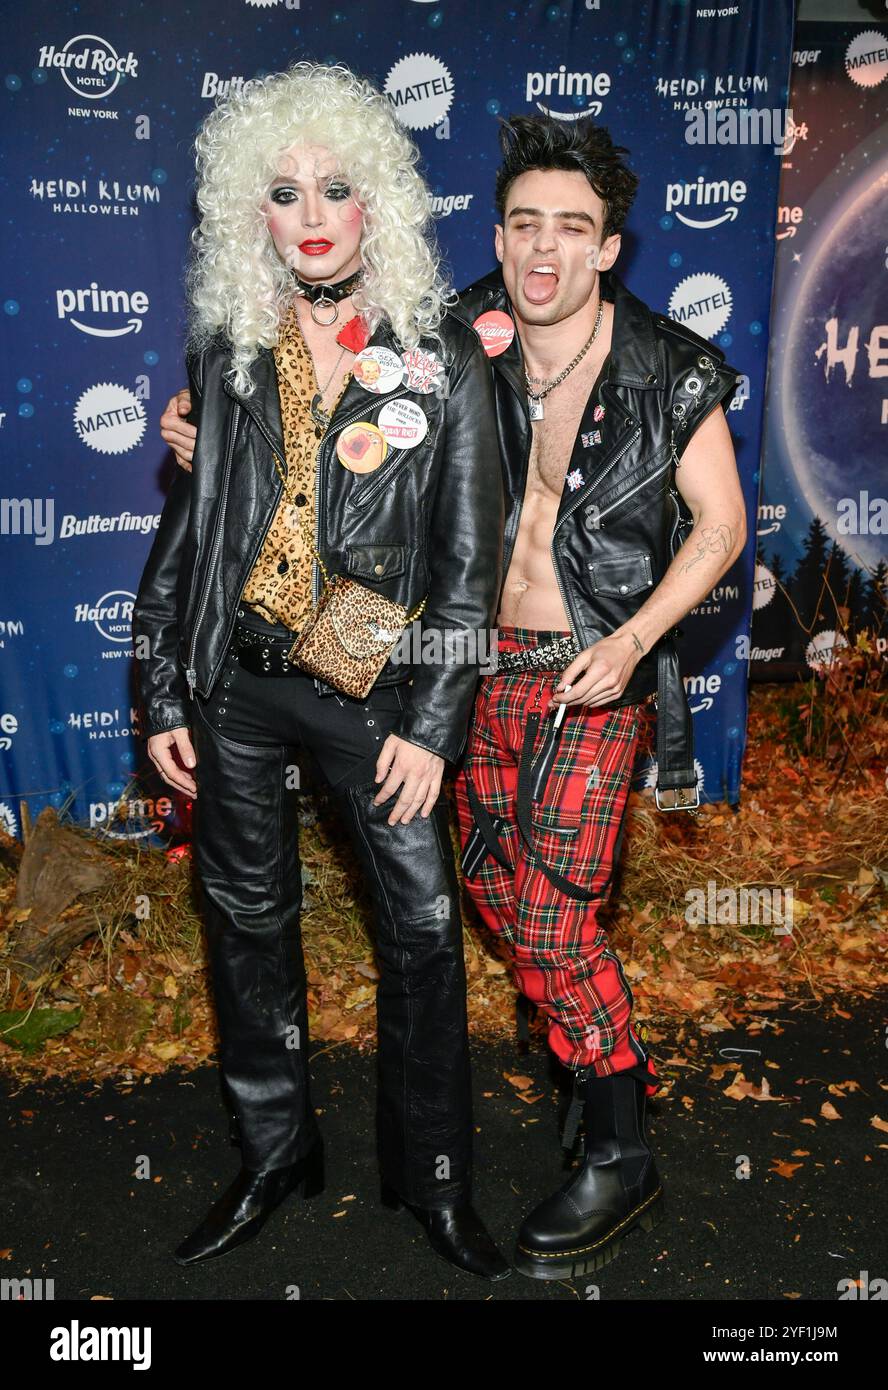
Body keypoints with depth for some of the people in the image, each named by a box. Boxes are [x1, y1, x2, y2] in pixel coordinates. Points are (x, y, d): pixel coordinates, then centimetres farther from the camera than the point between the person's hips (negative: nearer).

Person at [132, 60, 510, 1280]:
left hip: (374, 690, -2)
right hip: (237, 688, 3)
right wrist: (162, 695, 4)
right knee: (247, 921, 12)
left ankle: (433, 1179, 25)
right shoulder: (224, 352, 5)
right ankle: (274, 1159, 33)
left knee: (423, 930, 2)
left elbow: (471, 556, -4)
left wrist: (430, 722, -9)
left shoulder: (443, 353, -2)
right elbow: (183, 526, 9)